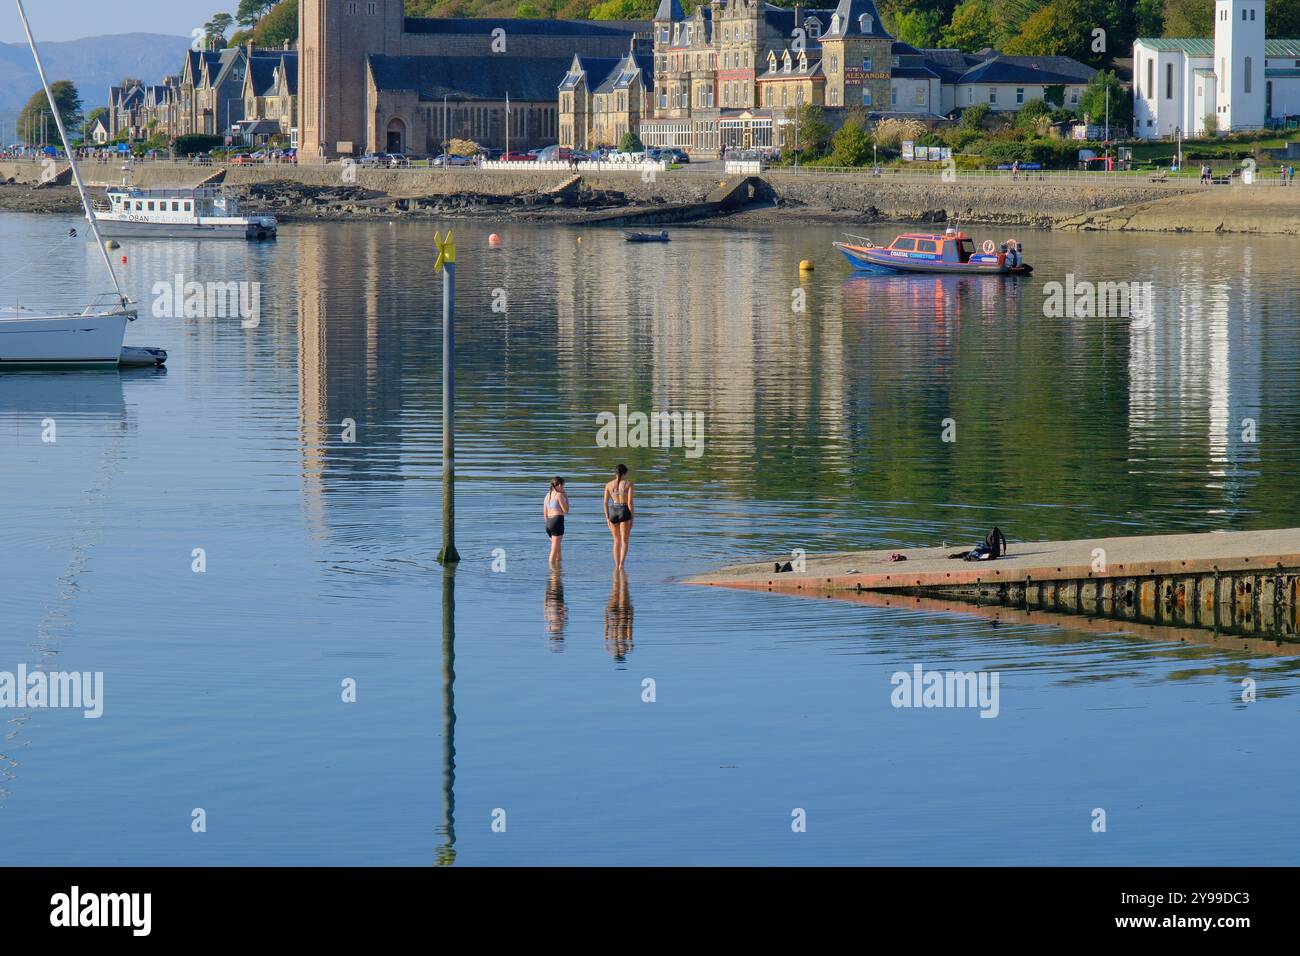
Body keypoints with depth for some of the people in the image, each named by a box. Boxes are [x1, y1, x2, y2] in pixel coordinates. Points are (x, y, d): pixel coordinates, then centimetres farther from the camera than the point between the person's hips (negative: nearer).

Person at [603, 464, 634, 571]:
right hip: (624, 512, -3)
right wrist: (632, 519, -3)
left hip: (613, 512, 3)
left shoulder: (609, 485, 4)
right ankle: (621, 565, -15)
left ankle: (616, 566, 19)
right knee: (624, 541, 2)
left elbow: (605, 502, 3)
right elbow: (630, 502, -9)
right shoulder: (628, 484, -4)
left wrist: (607, 518, 10)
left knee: (616, 541, 18)